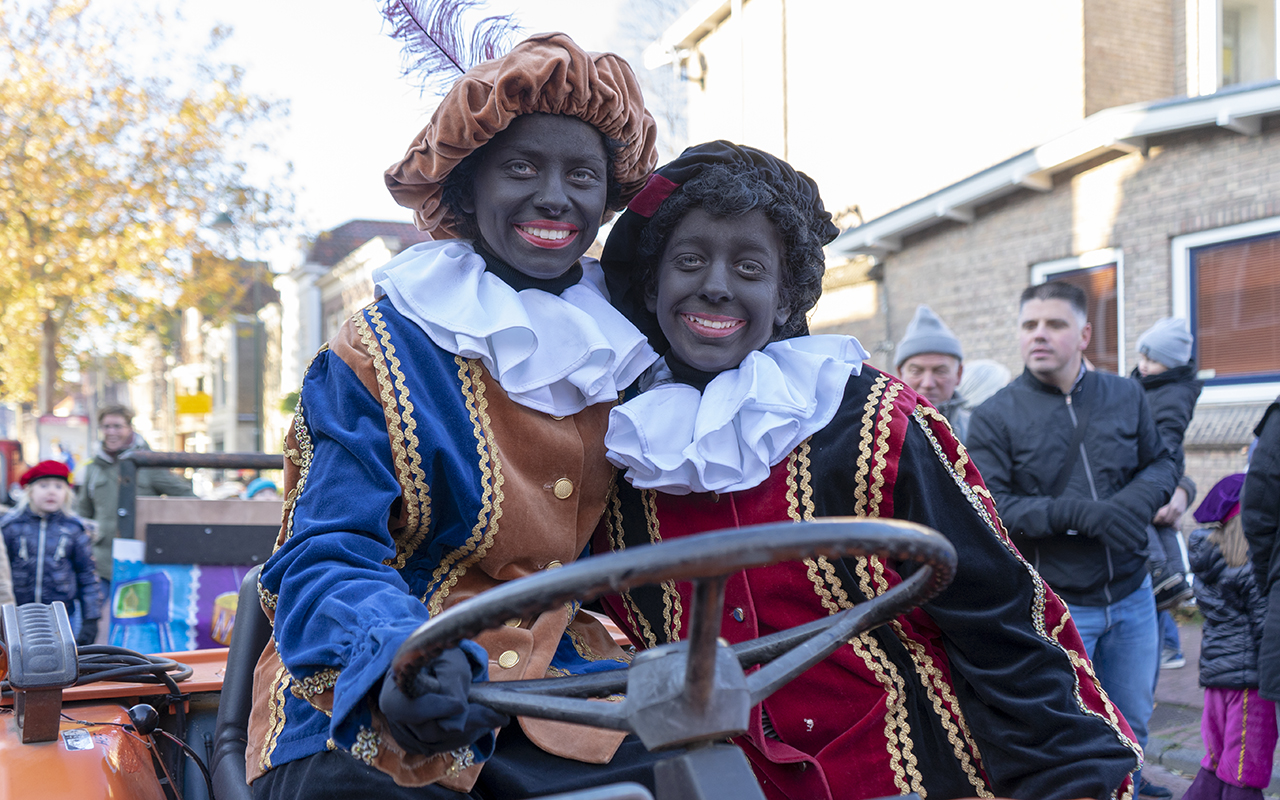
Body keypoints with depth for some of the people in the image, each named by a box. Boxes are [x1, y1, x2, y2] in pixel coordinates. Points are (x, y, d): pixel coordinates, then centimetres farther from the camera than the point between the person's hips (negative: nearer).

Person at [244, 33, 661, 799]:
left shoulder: (626, 348, 7)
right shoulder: (385, 349, -7)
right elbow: (329, 557, -15)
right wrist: (401, 652, -35)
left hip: (551, 691, 4)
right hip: (366, 716, -4)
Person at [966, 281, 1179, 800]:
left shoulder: (1125, 397, 4)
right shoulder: (994, 417, -9)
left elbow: (1161, 462, 12)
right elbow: (988, 508, -18)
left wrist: (1139, 499, -11)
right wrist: (1078, 513, -26)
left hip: (1131, 596, 4)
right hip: (1054, 606, -4)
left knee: (1131, 722, 18)